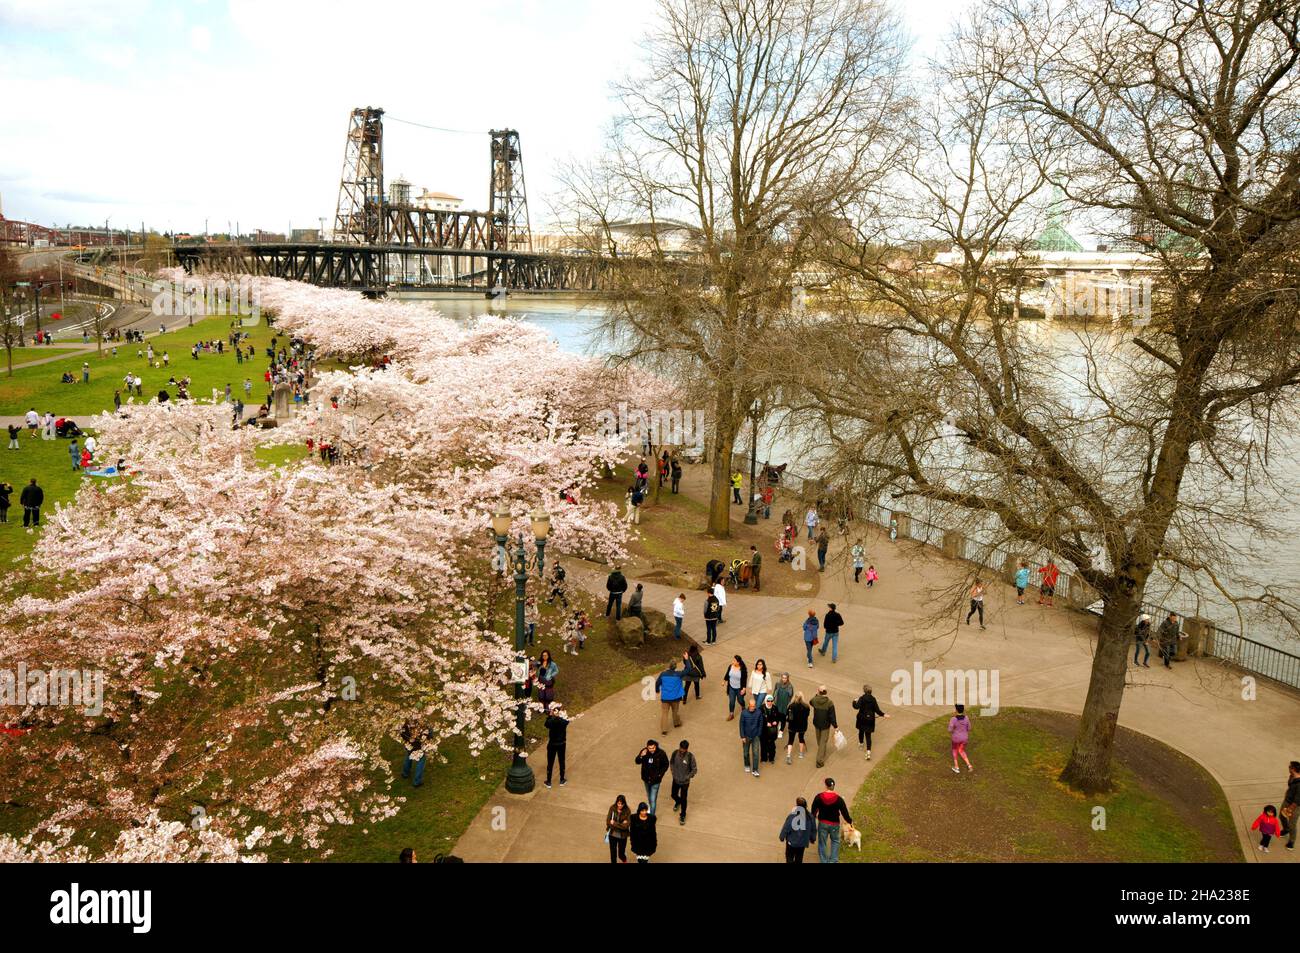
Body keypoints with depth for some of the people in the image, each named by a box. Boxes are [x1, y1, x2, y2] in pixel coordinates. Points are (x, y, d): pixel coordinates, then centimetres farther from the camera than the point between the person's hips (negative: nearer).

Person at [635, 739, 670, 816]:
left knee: (653, 800, -6)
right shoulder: (644, 751, -15)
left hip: (655, 780, -4)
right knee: (649, 796, 27)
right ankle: (651, 808, 51)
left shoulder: (661, 754, -21)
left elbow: (666, 765, -6)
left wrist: (660, 774, -11)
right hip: (646, 778, 4)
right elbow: (637, 762, -7)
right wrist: (641, 756, -27)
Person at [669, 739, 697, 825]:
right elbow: (671, 762, 5)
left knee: (683, 799, 8)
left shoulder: (690, 757, -25)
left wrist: (687, 777, -15)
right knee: (674, 795, 21)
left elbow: (694, 769, -13)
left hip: (685, 782, -3)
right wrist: (673, 771, -1)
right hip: (676, 780, 3)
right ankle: (678, 802, 57)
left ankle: (682, 815, 31)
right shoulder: (675, 753, -16)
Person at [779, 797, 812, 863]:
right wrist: (812, 839, 19)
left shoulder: (791, 816, -23)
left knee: (789, 859, 13)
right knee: (799, 860, 20)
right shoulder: (809, 817, -12)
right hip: (802, 843, 3)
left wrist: (782, 837, 3)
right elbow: (812, 830, 0)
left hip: (791, 841, -3)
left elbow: (785, 828, -16)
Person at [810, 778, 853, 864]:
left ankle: (823, 861, 20)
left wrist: (813, 819, 18)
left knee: (822, 843, 15)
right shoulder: (838, 799, -15)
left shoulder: (819, 797, -12)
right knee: (835, 841, 22)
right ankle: (833, 860, 17)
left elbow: (813, 811, -2)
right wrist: (850, 821, 11)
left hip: (822, 824, 0)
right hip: (834, 824, 0)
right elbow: (845, 812, -8)